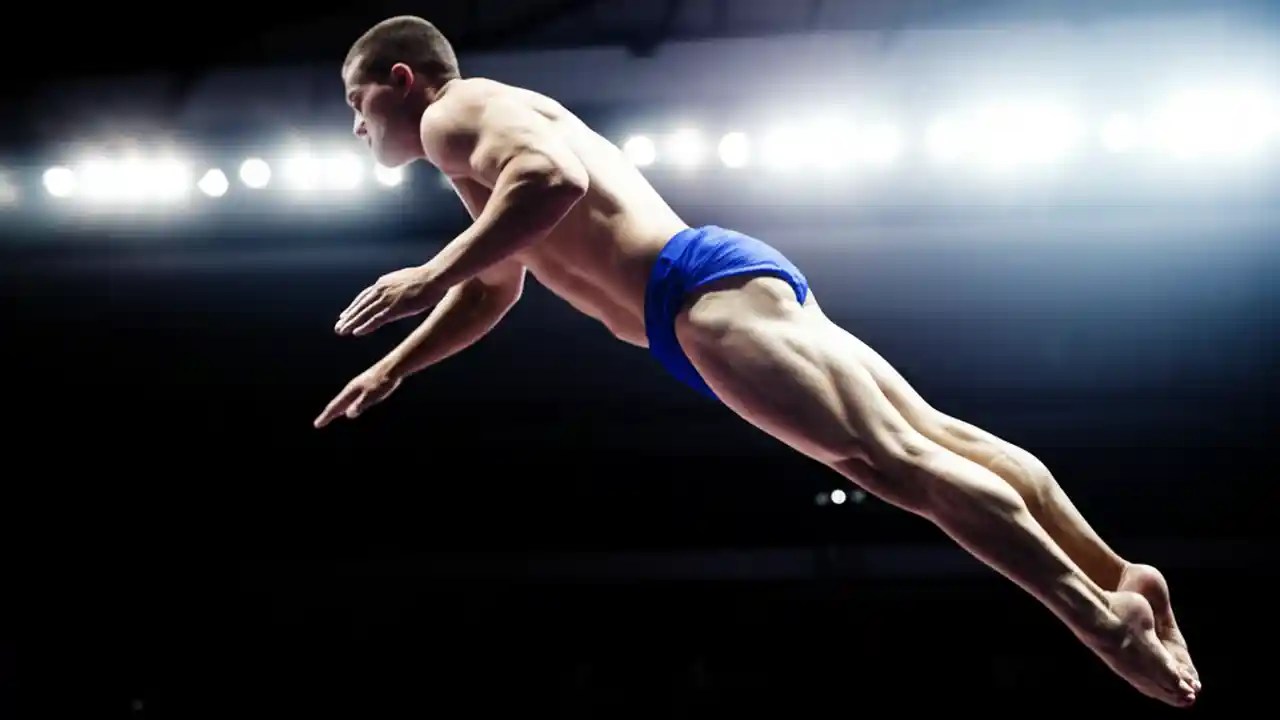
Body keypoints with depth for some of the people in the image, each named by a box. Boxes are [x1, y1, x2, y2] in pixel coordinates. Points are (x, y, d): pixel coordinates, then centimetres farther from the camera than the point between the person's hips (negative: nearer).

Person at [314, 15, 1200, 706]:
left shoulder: (455, 113, 1)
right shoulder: (493, 134, 33)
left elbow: (554, 177, -22)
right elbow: (496, 290, 44)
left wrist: (431, 276, -18)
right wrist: (391, 371, 43)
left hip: (707, 289, -10)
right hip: (733, 286, 10)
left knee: (895, 459, -16)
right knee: (930, 434, 3)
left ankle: (1102, 618, -19)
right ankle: (1119, 579, 1)